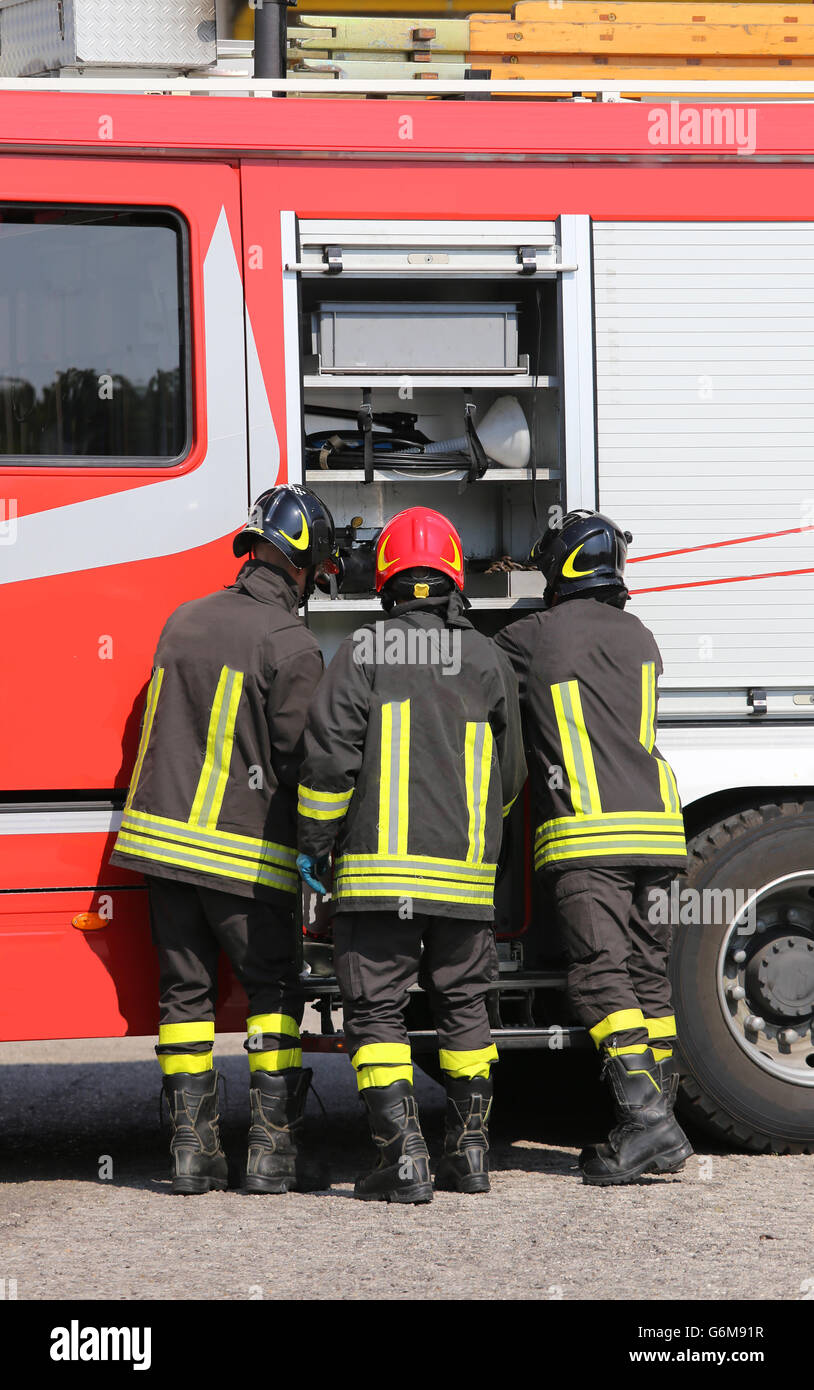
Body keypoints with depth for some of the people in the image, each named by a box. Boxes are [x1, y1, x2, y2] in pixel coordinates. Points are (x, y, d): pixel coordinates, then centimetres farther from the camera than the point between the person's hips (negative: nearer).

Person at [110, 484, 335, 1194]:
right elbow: (300, 759, -9)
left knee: (185, 991, 10)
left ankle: (193, 1146, 10)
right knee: (273, 989, 6)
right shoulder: (291, 646, -11)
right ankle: (272, 1146, 2)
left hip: (163, 834, 6)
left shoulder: (185, 619, 10)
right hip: (245, 852, -6)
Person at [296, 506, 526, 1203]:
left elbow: (330, 753, -10)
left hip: (377, 869, -3)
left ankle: (403, 1154, -6)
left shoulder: (363, 651, -4)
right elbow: (510, 774, 16)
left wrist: (314, 843, -1)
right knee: (463, 1005, 16)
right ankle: (470, 1147, 19)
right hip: (466, 873, 3)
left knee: (377, 1008, 1)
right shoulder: (490, 660, 7)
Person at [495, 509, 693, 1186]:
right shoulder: (640, 638, 18)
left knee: (601, 976, -9)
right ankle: (662, 1126, 8)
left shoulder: (534, 636, 2)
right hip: (656, 825, 6)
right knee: (648, 973, 8)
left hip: (588, 834, -6)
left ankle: (646, 1115, -22)